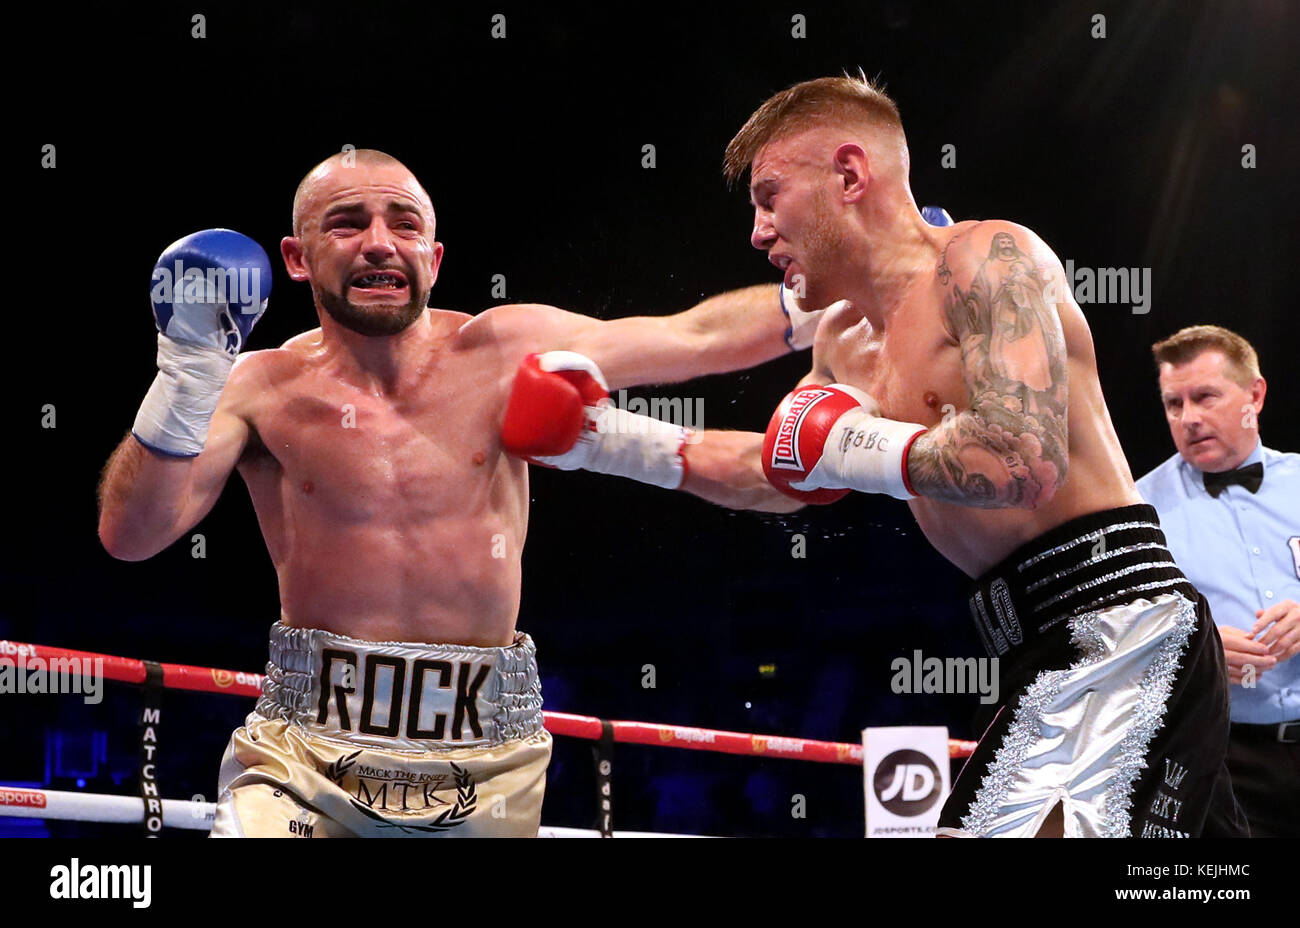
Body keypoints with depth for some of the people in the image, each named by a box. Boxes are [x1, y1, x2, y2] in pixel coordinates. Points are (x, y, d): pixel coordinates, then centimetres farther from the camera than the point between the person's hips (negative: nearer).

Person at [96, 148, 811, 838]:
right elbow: (129, 535, -10)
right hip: (306, 759, -2)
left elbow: (701, 336, 7)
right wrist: (186, 376, -20)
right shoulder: (263, 390, -1)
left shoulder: (506, 350, 2)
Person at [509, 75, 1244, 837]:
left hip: (1118, 636, -10)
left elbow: (1025, 463, -24)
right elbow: (770, 472, 34)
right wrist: (609, 440, 27)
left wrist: (862, 451, -10)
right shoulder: (850, 345, 21)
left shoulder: (983, 257, -9)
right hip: (1049, 661, 10)